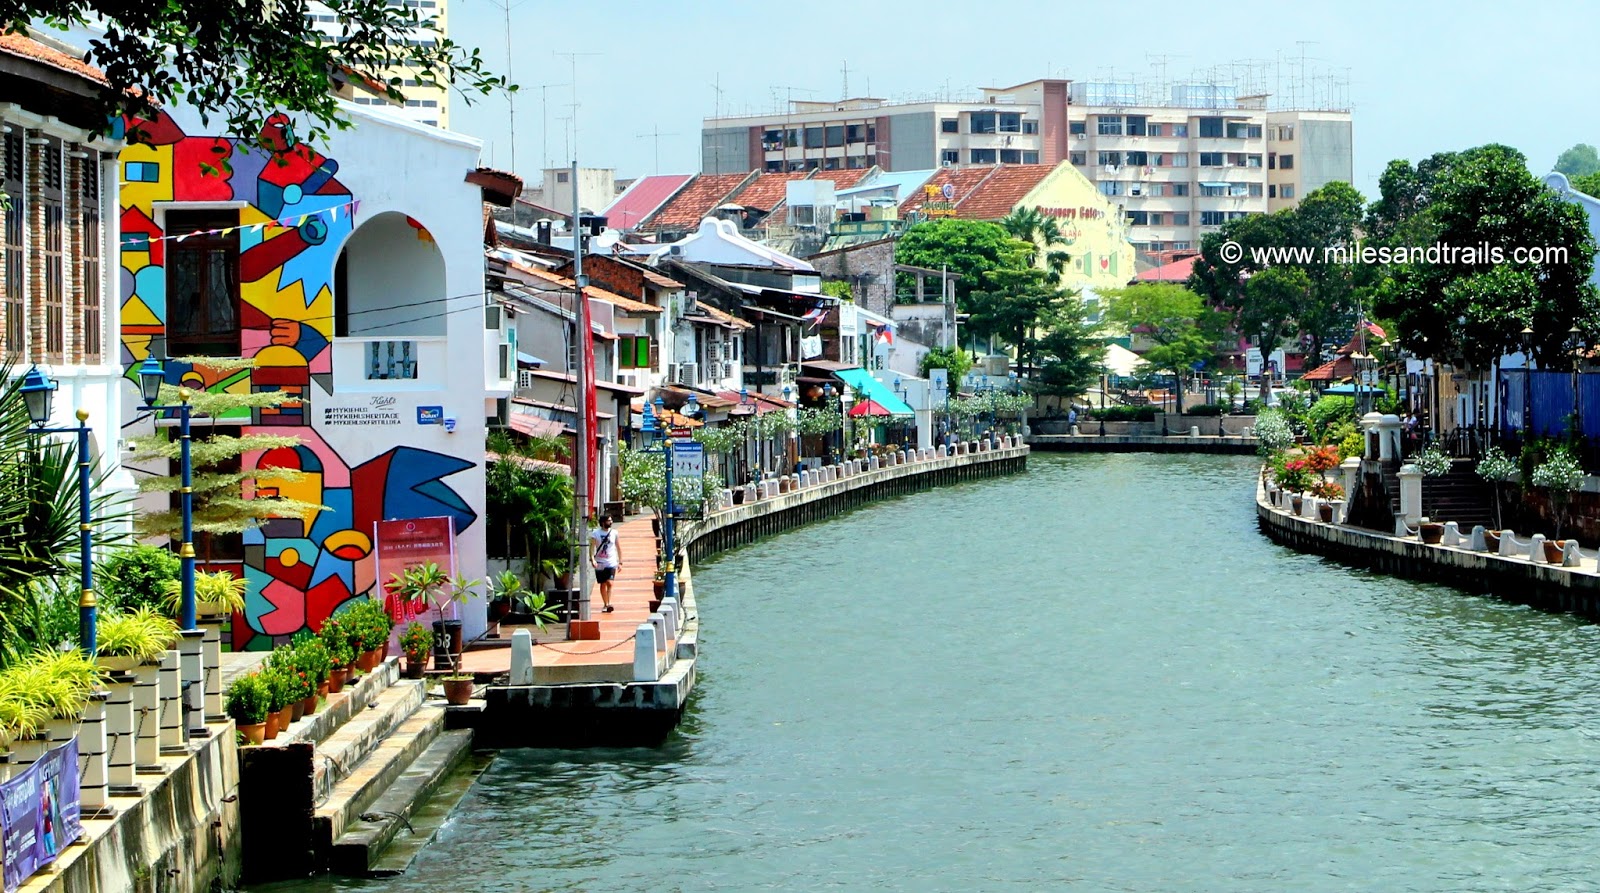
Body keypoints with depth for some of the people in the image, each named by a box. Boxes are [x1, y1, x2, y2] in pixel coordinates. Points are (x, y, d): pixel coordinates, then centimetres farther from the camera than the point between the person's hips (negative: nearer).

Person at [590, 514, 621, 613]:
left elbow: (618, 548, 10)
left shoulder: (614, 533, 4)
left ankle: (609, 603, -22)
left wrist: (620, 562, 7)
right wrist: (592, 559, -21)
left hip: (611, 563, 0)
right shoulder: (595, 533, -2)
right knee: (603, 584, 8)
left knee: (609, 583, -18)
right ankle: (605, 605, 18)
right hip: (599, 564, 0)